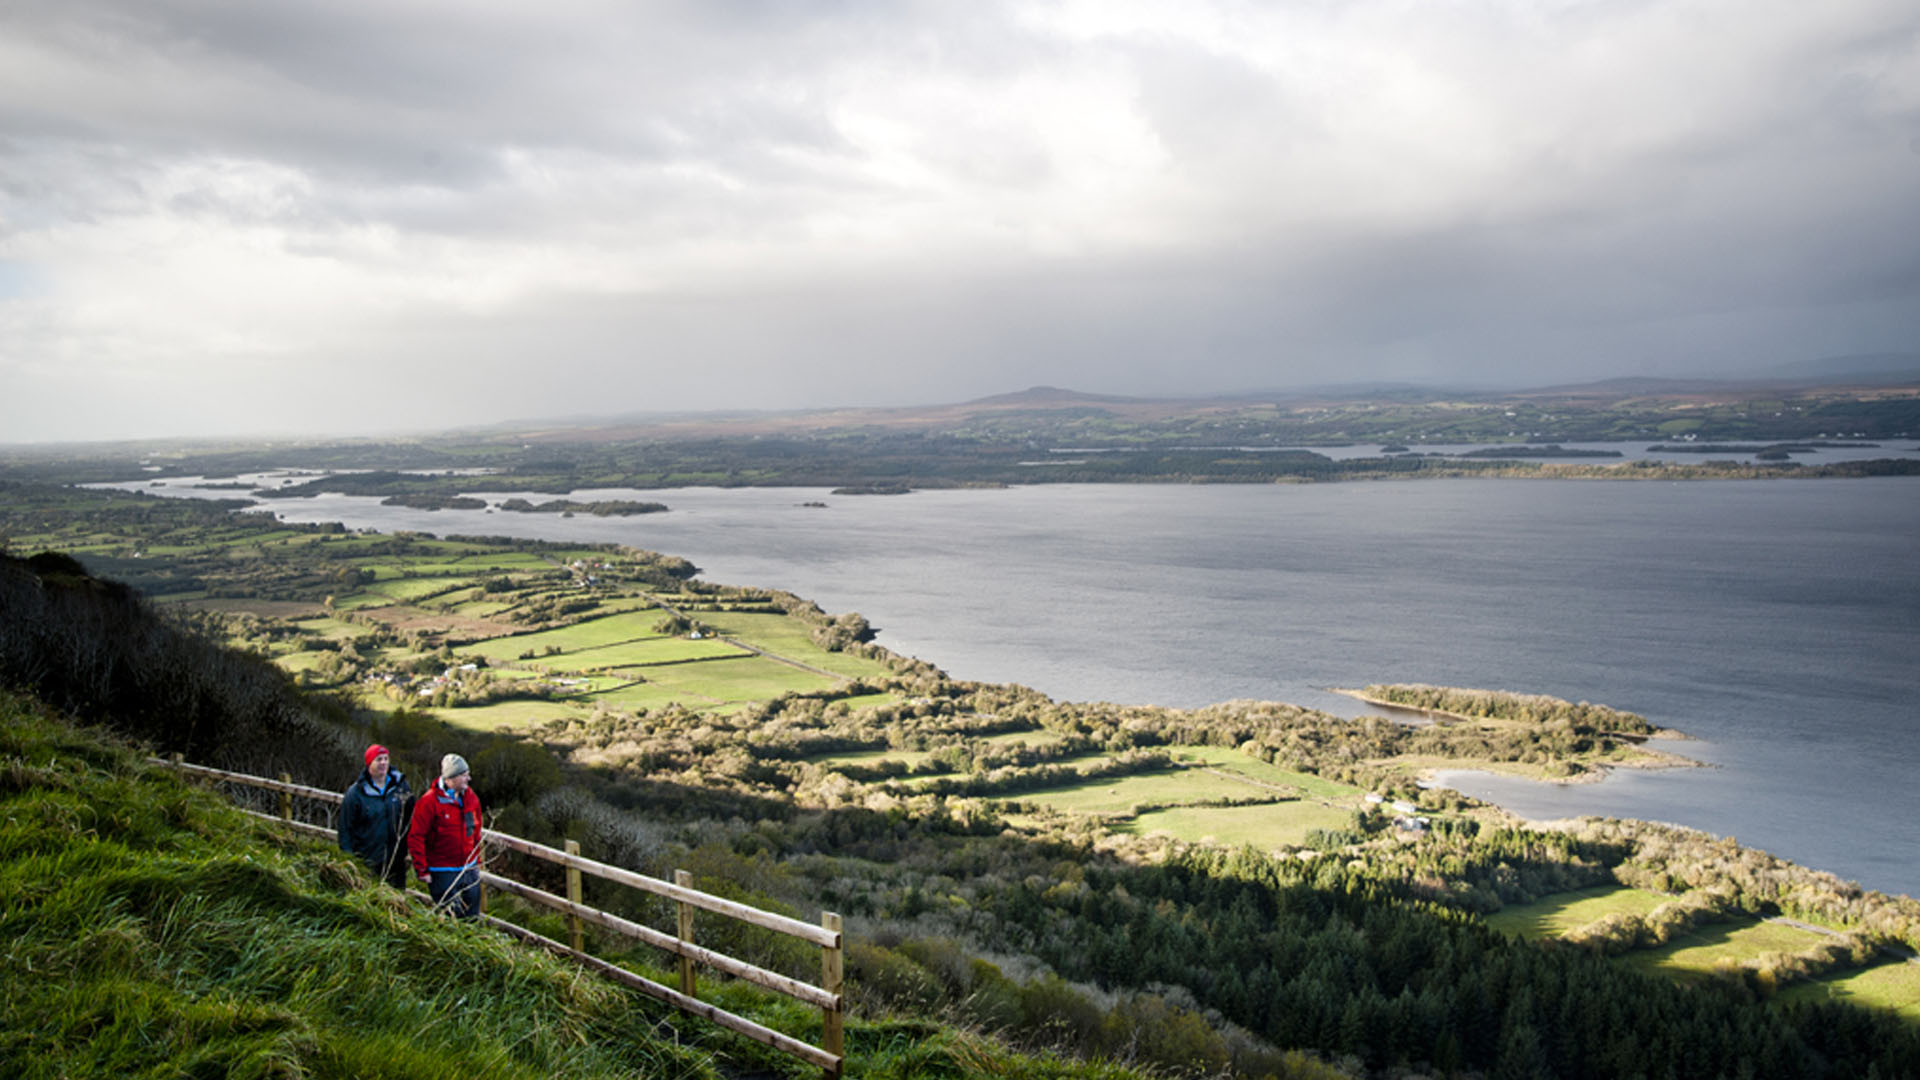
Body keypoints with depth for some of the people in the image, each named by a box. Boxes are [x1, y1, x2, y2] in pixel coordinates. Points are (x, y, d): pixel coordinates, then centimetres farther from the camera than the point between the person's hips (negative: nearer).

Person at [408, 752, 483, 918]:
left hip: (469, 870, 6)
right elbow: (415, 837, -13)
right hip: (443, 872, -6)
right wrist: (422, 870, -13)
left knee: (472, 917, 12)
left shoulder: (471, 799, 4)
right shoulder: (430, 801, -15)